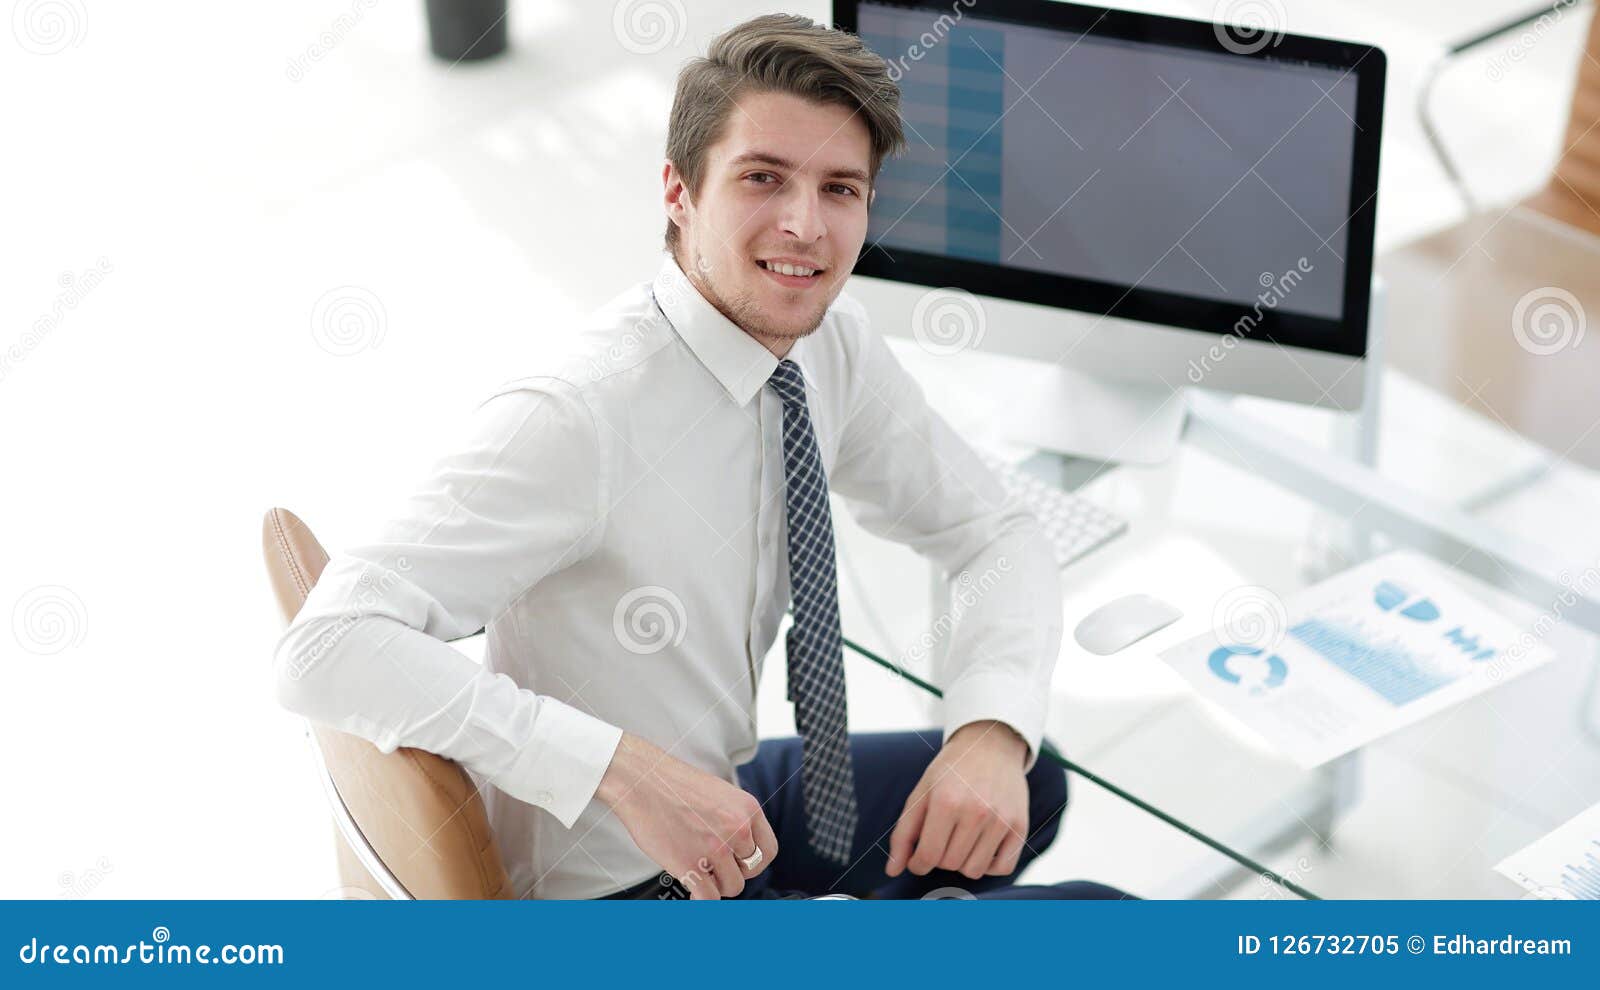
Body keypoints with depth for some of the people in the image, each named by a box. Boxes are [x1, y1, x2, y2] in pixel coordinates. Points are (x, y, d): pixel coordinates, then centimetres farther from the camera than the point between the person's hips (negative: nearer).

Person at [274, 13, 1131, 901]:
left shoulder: (834, 346, -8)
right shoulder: (576, 418, -31)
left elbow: (995, 535, 1)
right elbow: (326, 649, -37)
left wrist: (994, 731, -18)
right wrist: (622, 764, -41)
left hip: (728, 797, 8)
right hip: (620, 888, -8)